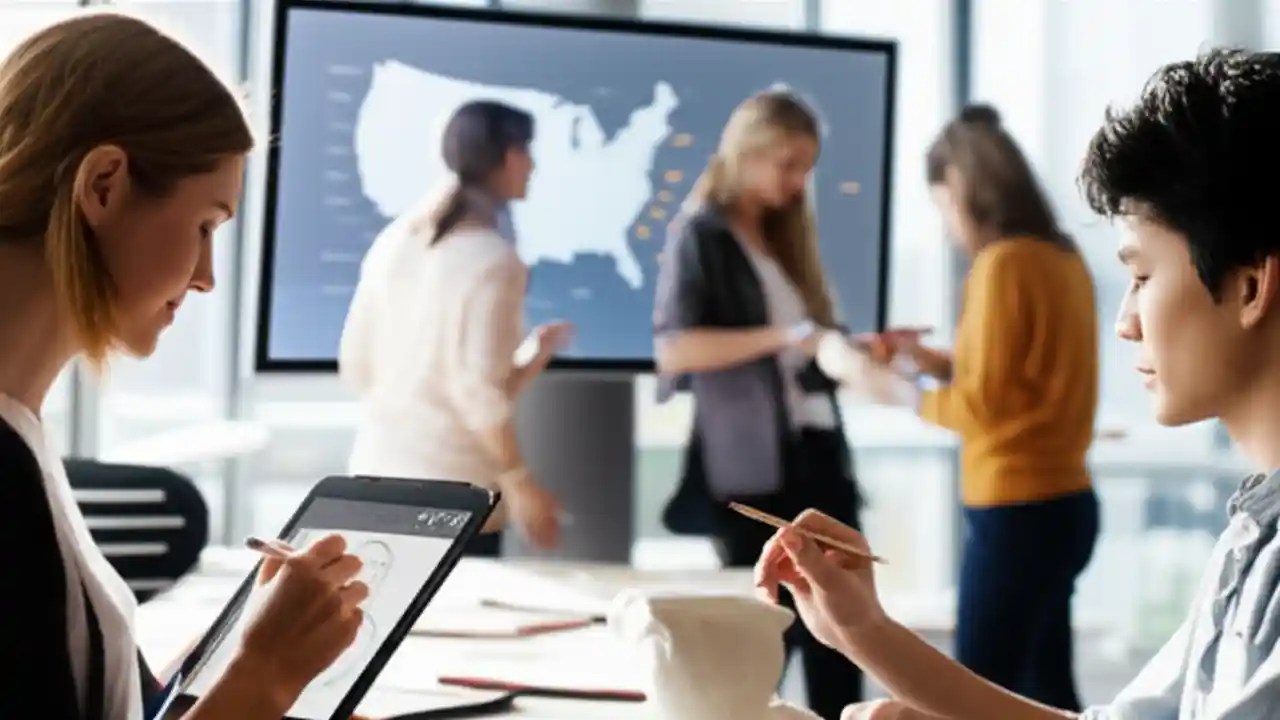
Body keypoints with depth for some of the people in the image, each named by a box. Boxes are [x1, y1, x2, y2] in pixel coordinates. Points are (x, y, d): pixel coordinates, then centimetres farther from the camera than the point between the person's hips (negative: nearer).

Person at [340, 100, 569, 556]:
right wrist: (522, 484, -9)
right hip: (455, 484, -7)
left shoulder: (394, 240, 8)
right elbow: (480, 390, -18)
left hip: (379, 469, 7)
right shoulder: (492, 259, -12)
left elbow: (356, 366, 11)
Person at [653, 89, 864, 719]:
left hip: (816, 451, 7)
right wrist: (784, 337, -21)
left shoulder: (782, 236, 18)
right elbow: (675, 348, -17)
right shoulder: (701, 235, -5)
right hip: (749, 464, -7)